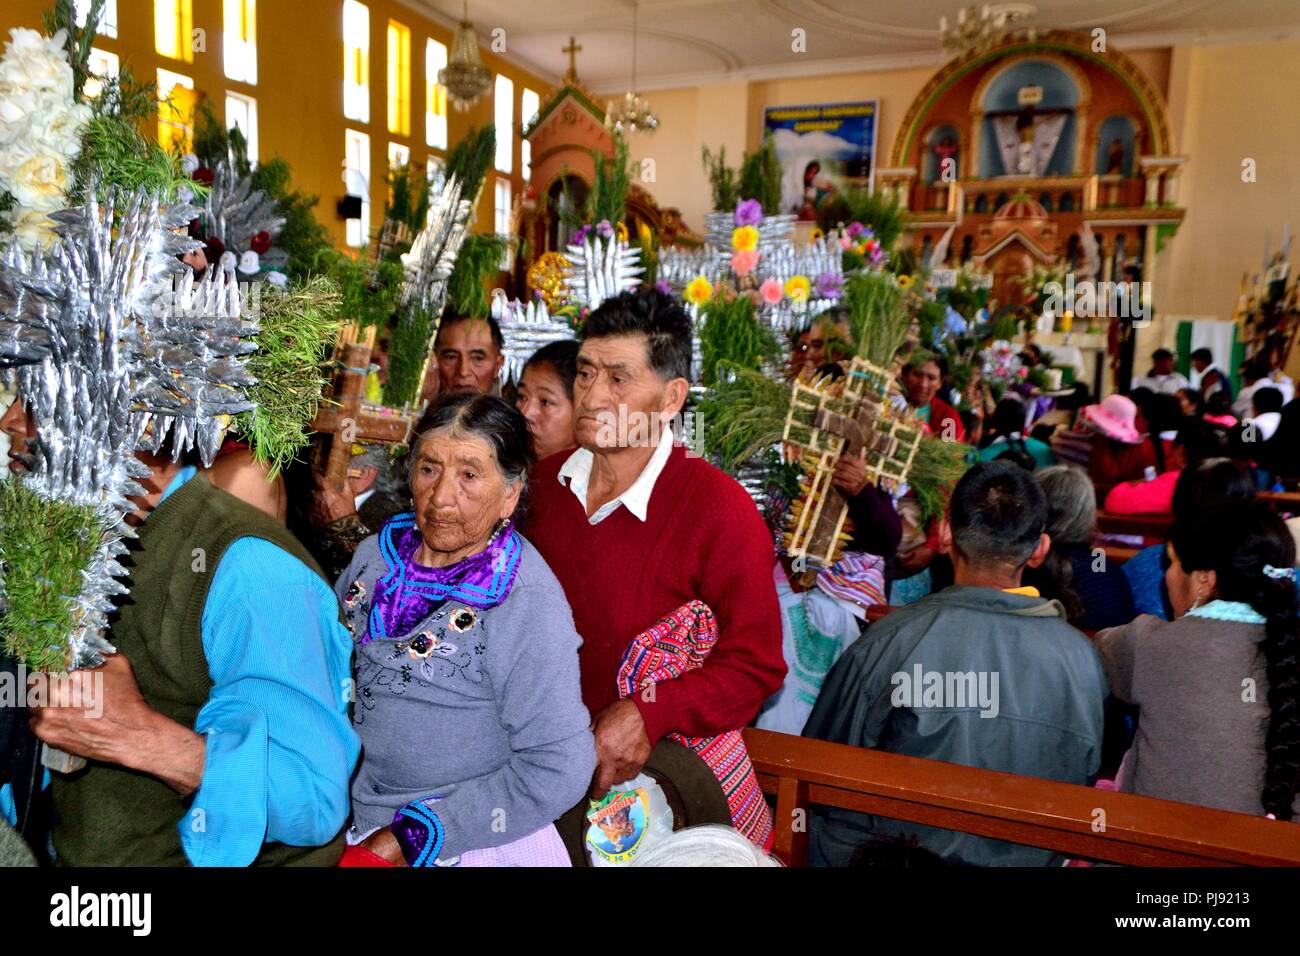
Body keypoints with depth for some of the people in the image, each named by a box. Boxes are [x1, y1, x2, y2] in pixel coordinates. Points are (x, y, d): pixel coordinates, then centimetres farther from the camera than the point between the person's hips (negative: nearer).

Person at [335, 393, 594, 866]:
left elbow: (556, 772, -18)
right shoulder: (377, 553, 1)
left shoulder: (527, 600, -17)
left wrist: (406, 840, -15)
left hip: (468, 844, -4)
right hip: (352, 821, 4)